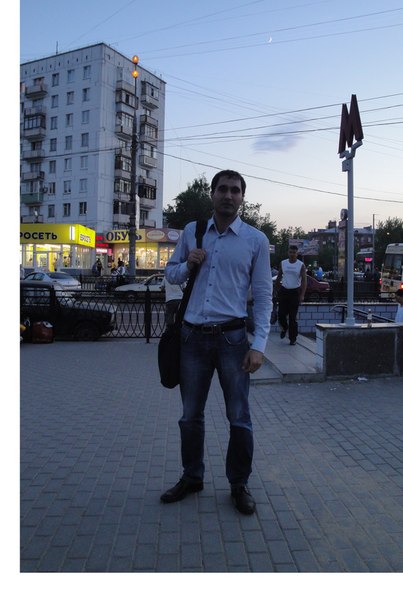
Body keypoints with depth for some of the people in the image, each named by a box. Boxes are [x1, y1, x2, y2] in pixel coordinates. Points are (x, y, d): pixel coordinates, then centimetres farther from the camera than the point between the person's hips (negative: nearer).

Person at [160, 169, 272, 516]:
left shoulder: (256, 240, -1)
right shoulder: (192, 232, 7)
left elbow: (263, 295, -2)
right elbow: (171, 273, 17)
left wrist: (258, 345, -10)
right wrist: (187, 265, -7)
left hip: (232, 338, -2)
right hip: (193, 336, 3)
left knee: (239, 418, 6)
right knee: (190, 416, 15)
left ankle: (239, 485, 27)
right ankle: (192, 478, 35)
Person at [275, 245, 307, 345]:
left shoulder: (301, 265, -2)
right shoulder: (283, 263, 6)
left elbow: (304, 281, -6)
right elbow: (279, 277, 15)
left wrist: (302, 295, -15)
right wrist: (277, 290, 12)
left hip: (295, 292, -2)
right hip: (283, 291, 2)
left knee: (292, 316, -2)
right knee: (281, 314, -3)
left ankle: (293, 338, 8)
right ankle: (284, 328, 29)